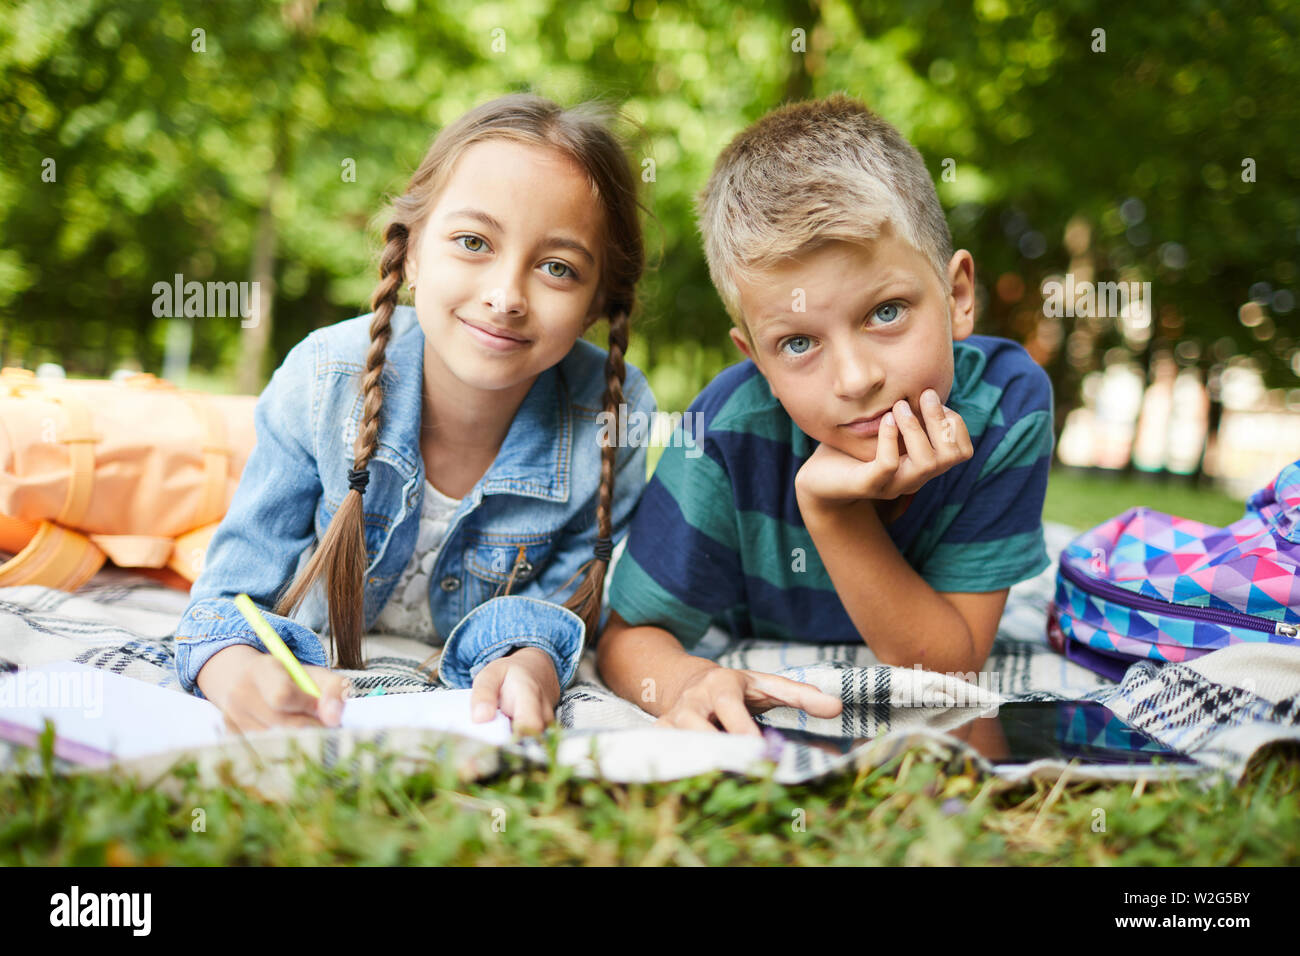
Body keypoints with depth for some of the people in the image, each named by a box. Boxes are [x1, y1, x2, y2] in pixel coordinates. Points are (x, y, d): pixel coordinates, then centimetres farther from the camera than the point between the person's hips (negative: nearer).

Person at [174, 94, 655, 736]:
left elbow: (560, 598, -11)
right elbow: (237, 592, -17)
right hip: (320, 685, -2)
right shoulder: (322, 382, -23)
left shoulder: (615, 416, -24)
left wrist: (527, 661, -36)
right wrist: (238, 671, -41)